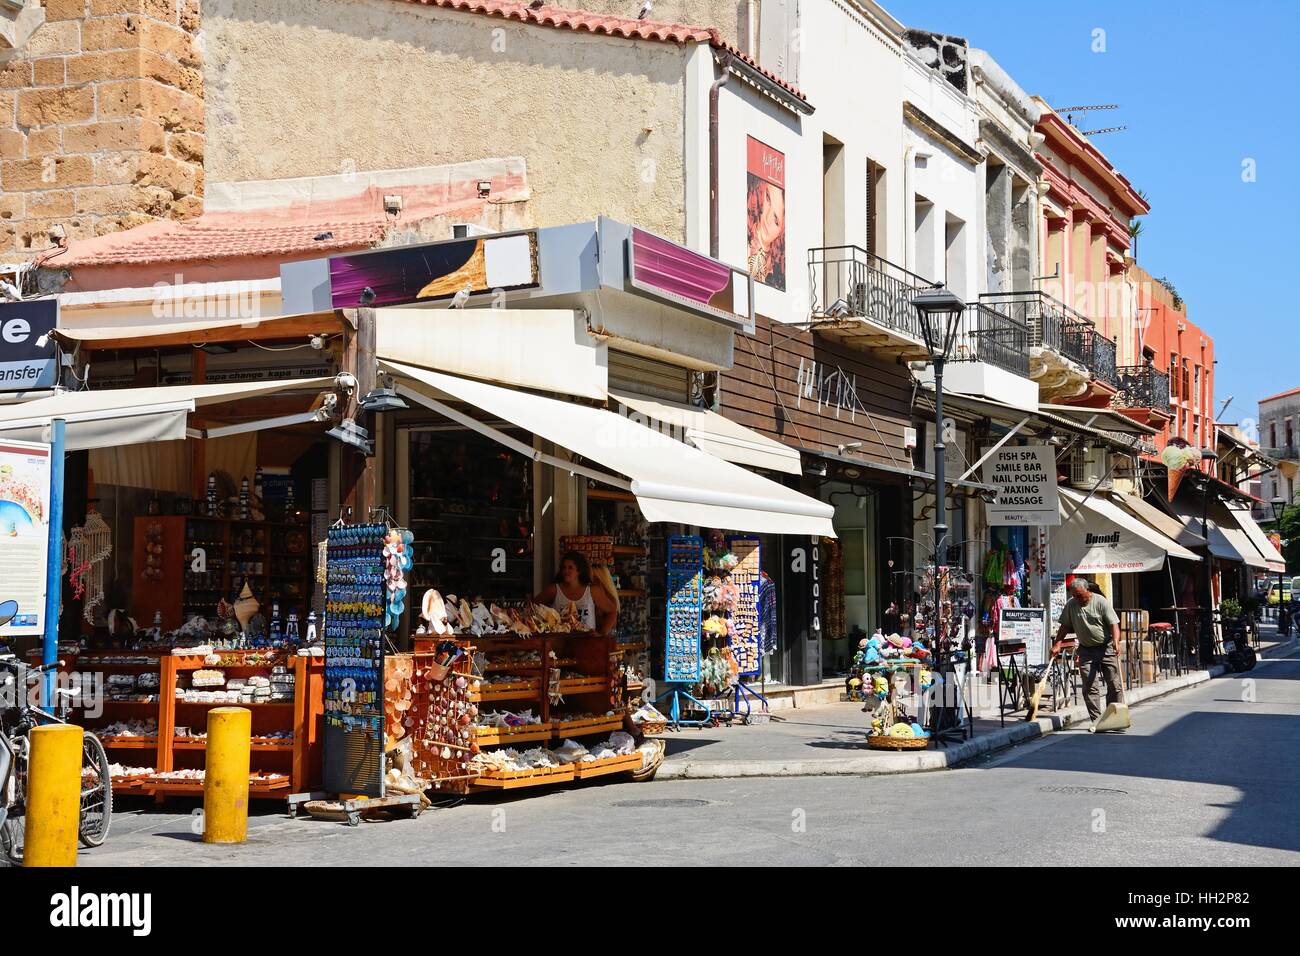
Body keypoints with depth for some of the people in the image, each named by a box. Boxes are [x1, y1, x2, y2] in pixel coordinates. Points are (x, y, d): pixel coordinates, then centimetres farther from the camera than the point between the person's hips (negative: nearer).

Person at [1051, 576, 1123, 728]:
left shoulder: (1101, 602, -10)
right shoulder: (1071, 604, 2)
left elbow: (1113, 624, -13)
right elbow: (1065, 626, 10)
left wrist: (1116, 641, -28)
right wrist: (1057, 644, 1)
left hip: (1106, 648, -3)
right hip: (1086, 650, 3)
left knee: (1114, 685, 0)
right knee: (1089, 686, -3)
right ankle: (1096, 719, -1)